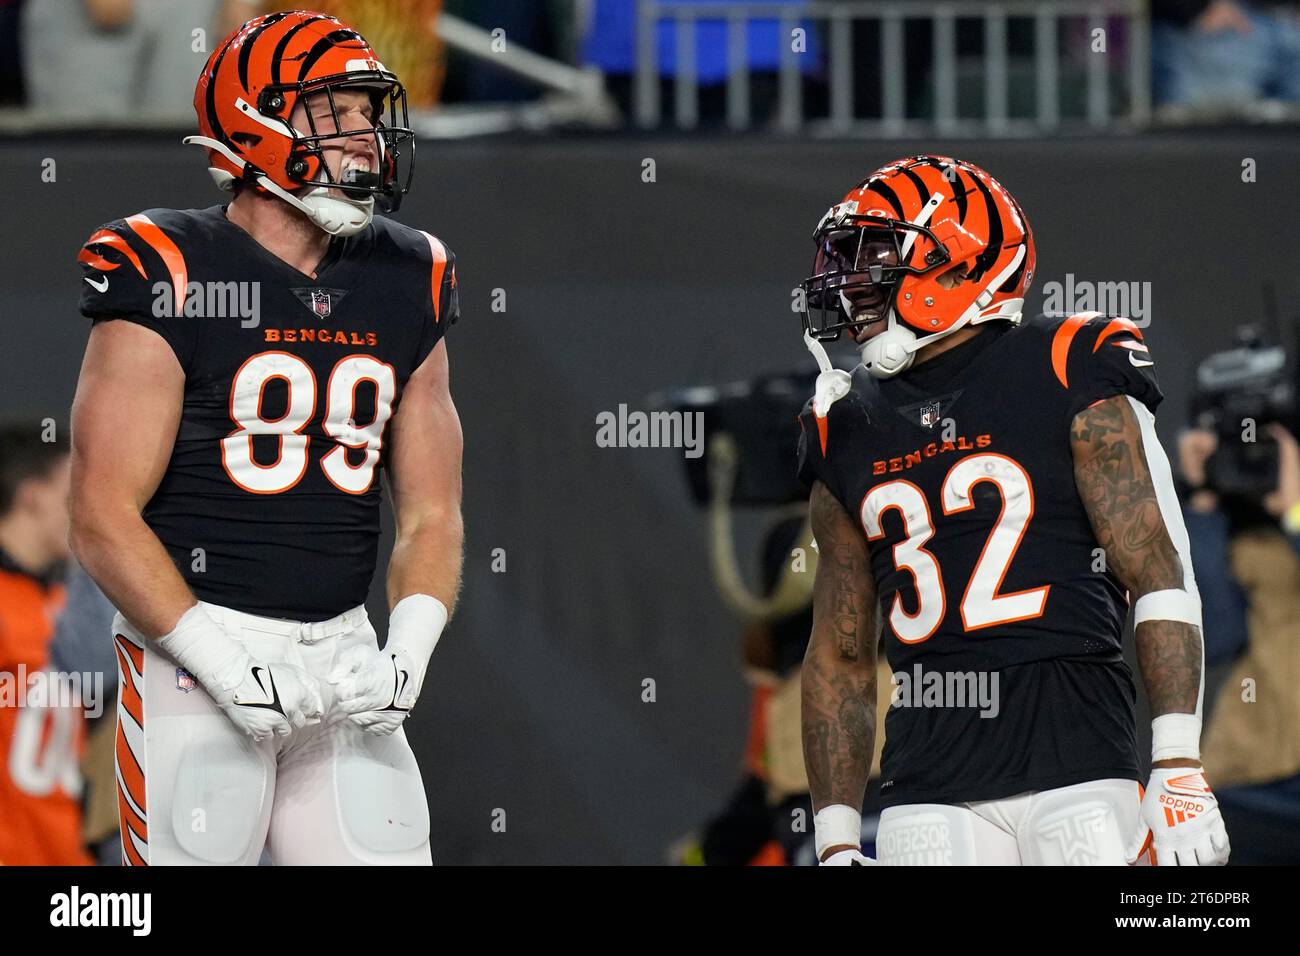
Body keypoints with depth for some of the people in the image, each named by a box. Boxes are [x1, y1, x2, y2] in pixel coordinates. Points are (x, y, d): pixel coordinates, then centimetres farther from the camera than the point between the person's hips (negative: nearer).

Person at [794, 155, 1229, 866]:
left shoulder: (1068, 379, 1)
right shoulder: (850, 429, 16)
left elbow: (1159, 578, -4)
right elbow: (840, 656, 19)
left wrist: (1180, 768, -12)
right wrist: (836, 845, 14)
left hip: (1077, 766, -4)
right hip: (928, 798, 4)